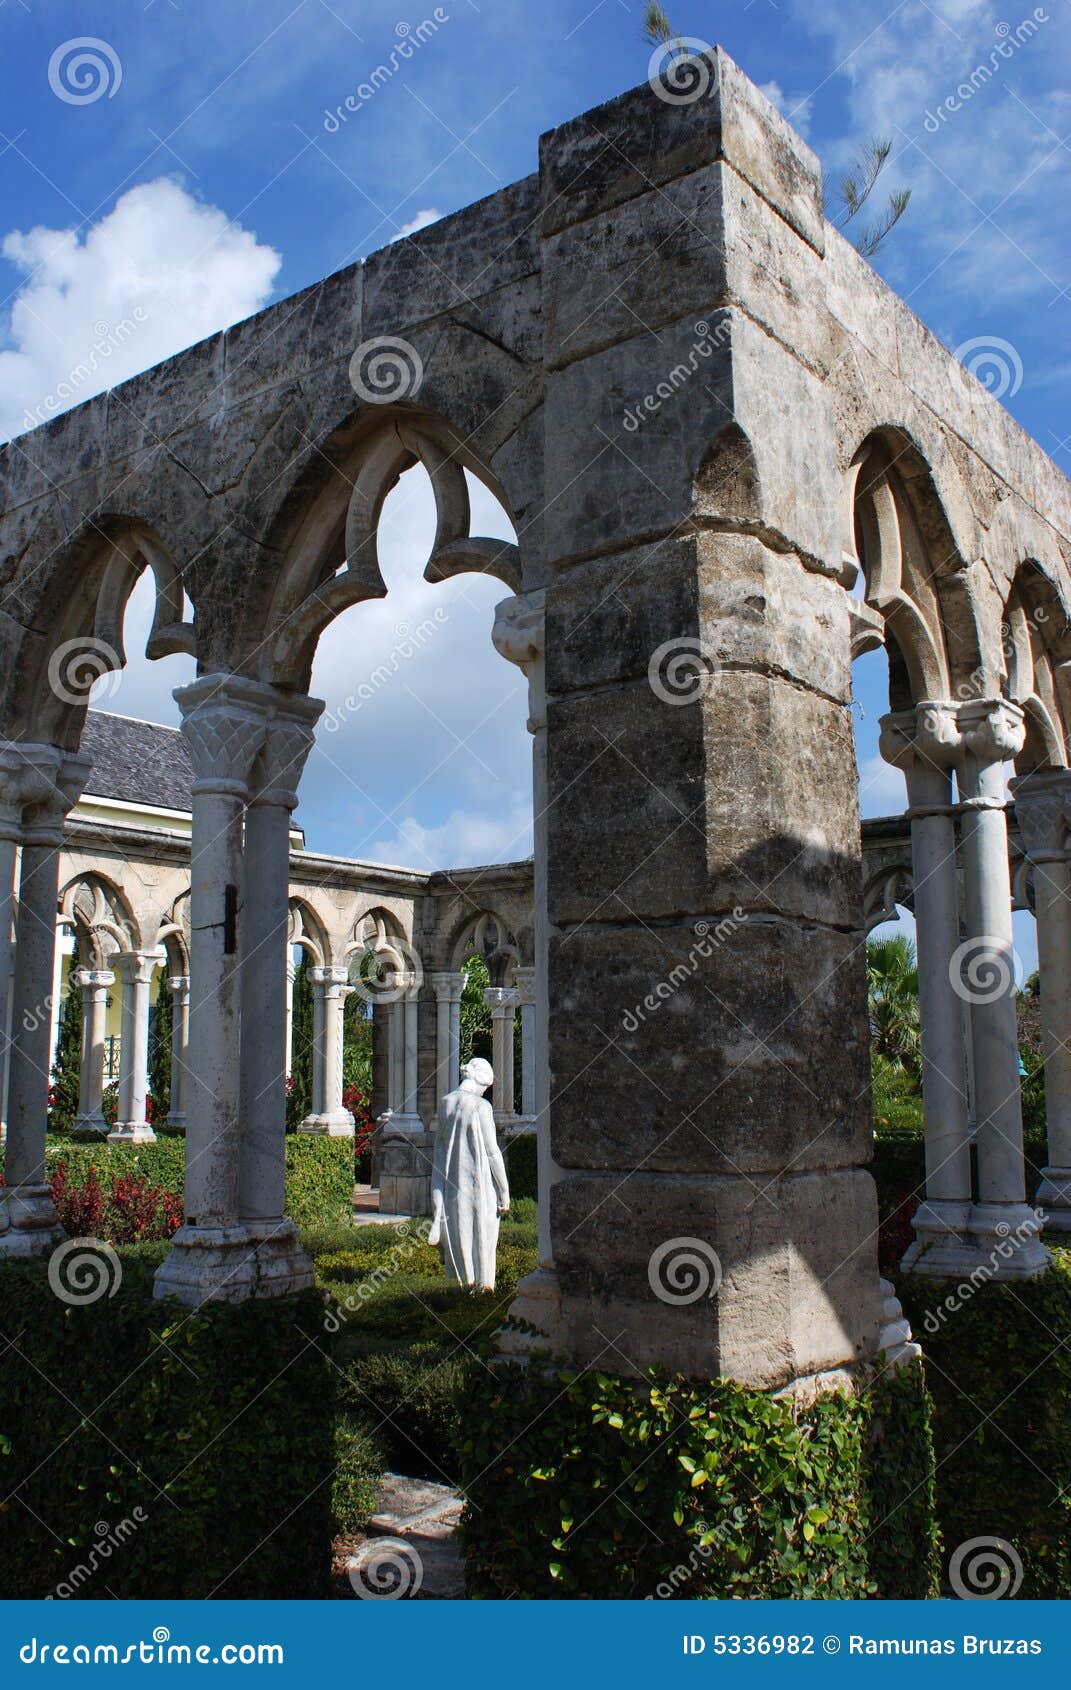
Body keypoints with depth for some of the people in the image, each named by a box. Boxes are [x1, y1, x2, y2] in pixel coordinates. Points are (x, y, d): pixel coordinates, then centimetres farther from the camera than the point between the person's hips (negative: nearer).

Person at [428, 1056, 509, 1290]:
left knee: (456, 1228, 16)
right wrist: (504, 1193, -6)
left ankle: (461, 1279, 23)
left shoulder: (445, 1103, 1)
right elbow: (492, 1152, -13)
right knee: (482, 1231, 7)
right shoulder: (481, 1106, -15)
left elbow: (439, 1143, 9)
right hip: (479, 1180, -5)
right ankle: (484, 1282, 13)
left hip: (451, 1181, 5)